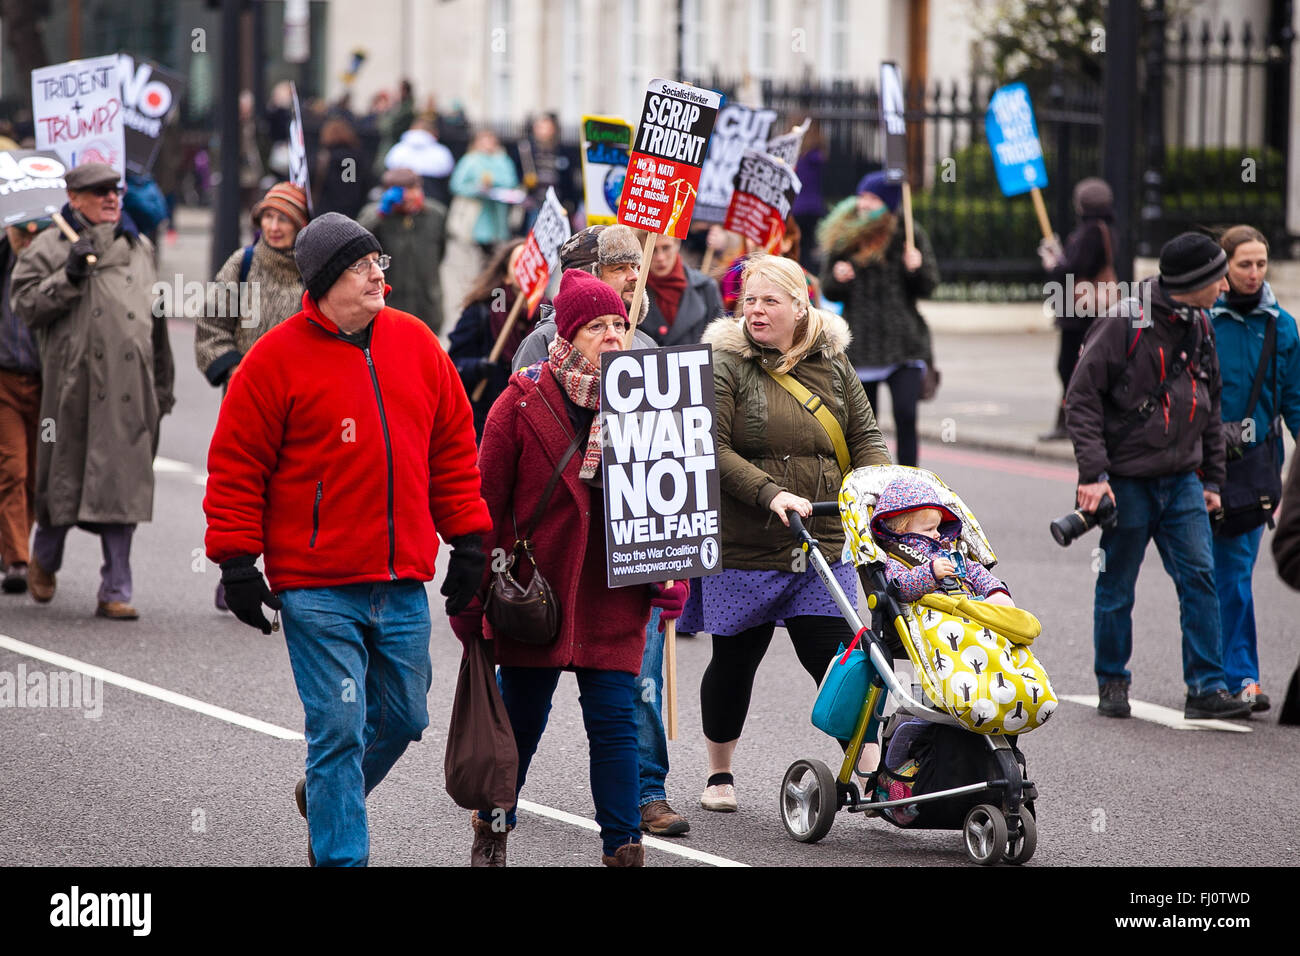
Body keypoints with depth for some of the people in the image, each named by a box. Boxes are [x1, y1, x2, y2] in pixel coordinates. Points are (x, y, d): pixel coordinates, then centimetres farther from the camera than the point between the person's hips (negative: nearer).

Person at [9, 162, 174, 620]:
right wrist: (68, 277, -16)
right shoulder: (50, 247, 4)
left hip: (129, 391, 3)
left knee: (122, 485, -3)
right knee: (66, 477, 4)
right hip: (75, 384, -3)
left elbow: (155, 318, 23)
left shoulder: (139, 248, 18)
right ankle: (45, 558, 33)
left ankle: (115, 591, -2)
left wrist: (162, 384, 22)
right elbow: (25, 303, -4)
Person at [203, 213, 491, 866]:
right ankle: (342, 855, 2)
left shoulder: (416, 345, 8)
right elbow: (236, 467, -4)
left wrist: (468, 541, 11)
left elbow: (454, 449, 15)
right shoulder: (278, 358, -7)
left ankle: (327, 797, 39)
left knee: (403, 716, 14)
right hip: (318, 587, -5)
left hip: (403, 583, 5)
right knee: (339, 726, -7)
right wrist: (236, 562, -7)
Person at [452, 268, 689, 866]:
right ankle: (492, 828, 29)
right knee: (522, 717, 9)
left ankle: (623, 848, 1)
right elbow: (486, 502, -2)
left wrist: (672, 576, -2)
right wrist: (473, 600, -3)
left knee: (615, 720, -2)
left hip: (616, 599, 2)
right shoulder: (523, 401, -5)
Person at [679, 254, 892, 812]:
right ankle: (719, 775, 27)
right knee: (734, 661, 9)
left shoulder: (832, 364, 9)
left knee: (838, 660, -6)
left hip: (822, 549, 2)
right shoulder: (725, 365, -4)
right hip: (742, 550, -2)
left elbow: (866, 439, 13)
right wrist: (771, 495, -24)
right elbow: (710, 450, -14)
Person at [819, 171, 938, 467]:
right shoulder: (843, 240, 7)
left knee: (905, 415, -12)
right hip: (860, 341, 2)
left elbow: (928, 286, 3)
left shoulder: (909, 236, 3)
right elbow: (829, 292, 11)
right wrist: (837, 279, -11)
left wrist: (916, 269, -18)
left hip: (903, 341, -2)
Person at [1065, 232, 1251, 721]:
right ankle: (1112, 684, 22)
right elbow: (1082, 397, -11)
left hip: (1183, 481, 5)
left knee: (1199, 578, -5)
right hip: (1127, 479, -5)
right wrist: (1093, 473, -17)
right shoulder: (1123, 325, -13)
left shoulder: (1200, 327, 8)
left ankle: (1206, 688, -3)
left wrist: (1212, 478, 16)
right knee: (1117, 588, 6)